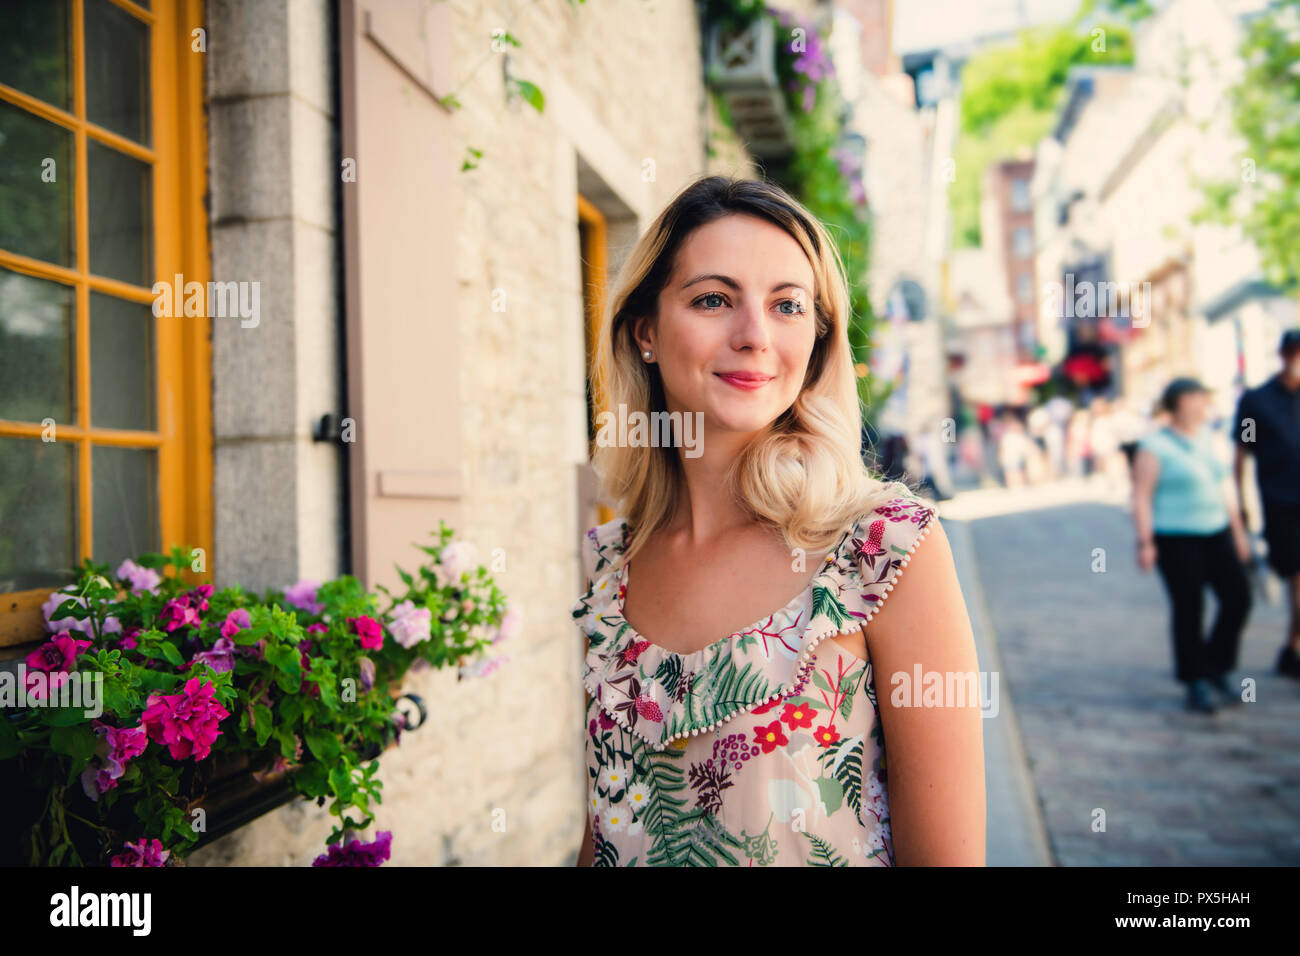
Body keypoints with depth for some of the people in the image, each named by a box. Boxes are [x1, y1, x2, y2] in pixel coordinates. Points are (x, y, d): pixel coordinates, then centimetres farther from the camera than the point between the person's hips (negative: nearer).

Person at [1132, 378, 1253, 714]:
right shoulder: (1155, 446, -9)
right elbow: (1141, 496, -12)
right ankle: (1195, 683, 14)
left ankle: (1216, 668, 19)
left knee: (1238, 597, 0)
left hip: (1215, 534, 7)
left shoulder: (1207, 438, 12)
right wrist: (1145, 542, -18)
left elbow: (1223, 487, 18)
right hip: (1176, 539, -6)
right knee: (1188, 610, -1)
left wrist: (1238, 530, 17)